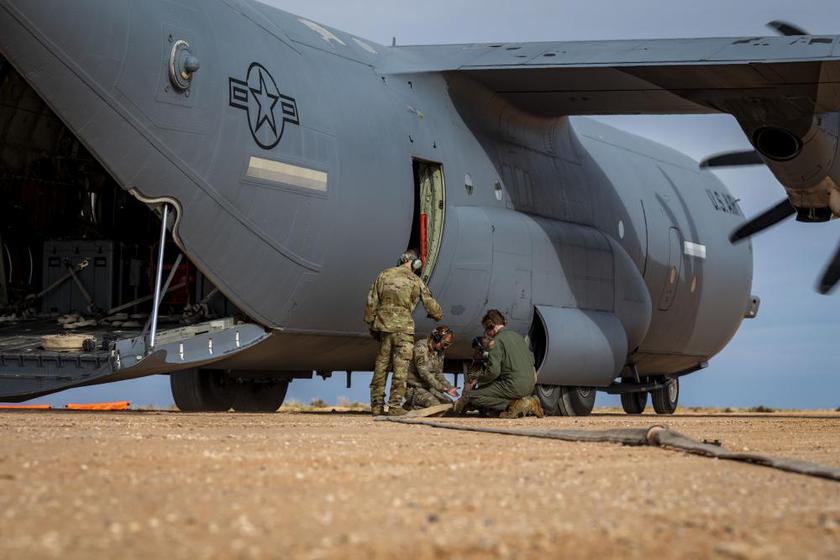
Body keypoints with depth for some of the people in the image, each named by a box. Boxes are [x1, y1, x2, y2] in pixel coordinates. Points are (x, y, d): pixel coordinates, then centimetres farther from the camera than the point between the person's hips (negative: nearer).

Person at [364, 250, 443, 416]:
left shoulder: (384, 275, 10)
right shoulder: (416, 281, 1)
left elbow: (372, 302, 9)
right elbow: (430, 303, 10)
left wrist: (371, 325, 17)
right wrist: (438, 315, 31)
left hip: (383, 326, 4)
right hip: (403, 328, -4)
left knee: (381, 365, 10)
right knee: (400, 367, -3)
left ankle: (377, 405, 12)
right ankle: (395, 406, -8)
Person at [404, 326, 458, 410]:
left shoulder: (440, 351, 10)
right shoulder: (421, 346, -15)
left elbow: (438, 374, 14)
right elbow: (423, 372, -23)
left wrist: (450, 387, -4)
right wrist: (443, 388, -27)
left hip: (429, 388, 9)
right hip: (414, 388, -9)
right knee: (435, 405, -28)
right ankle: (410, 405, -5)